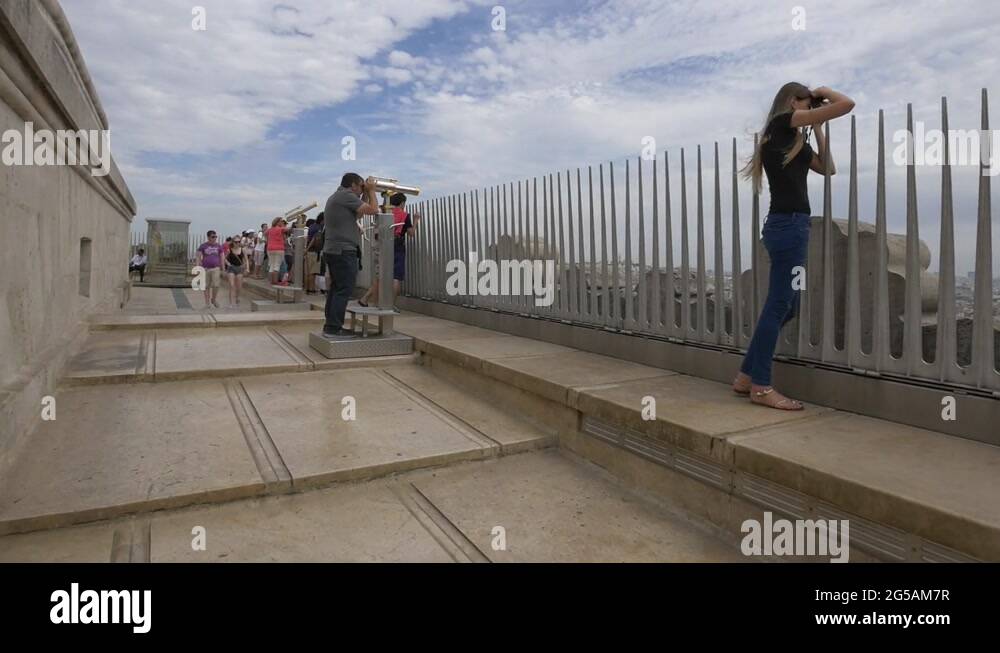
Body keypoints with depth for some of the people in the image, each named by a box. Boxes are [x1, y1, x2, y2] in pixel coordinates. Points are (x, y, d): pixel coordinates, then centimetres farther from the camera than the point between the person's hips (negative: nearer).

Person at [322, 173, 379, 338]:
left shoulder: (335, 197, 22)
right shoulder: (347, 195, -10)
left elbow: (358, 214, 24)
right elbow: (373, 210, -13)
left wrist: (365, 194, 20)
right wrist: (371, 191, 1)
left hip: (332, 249, 10)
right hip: (344, 250, -10)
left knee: (336, 288, 13)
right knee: (344, 289, -9)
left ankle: (330, 325, 16)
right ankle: (334, 328, -11)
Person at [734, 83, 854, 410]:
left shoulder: (794, 138, 23)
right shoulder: (783, 124, -3)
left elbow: (827, 168, 25)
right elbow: (847, 104, -6)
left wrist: (818, 129, 22)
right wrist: (823, 91, 12)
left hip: (790, 225, 10)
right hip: (788, 225, -10)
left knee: (785, 306, 11)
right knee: (779, 305, -7)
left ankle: (746, 376, 15)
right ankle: (761, 386, -1)